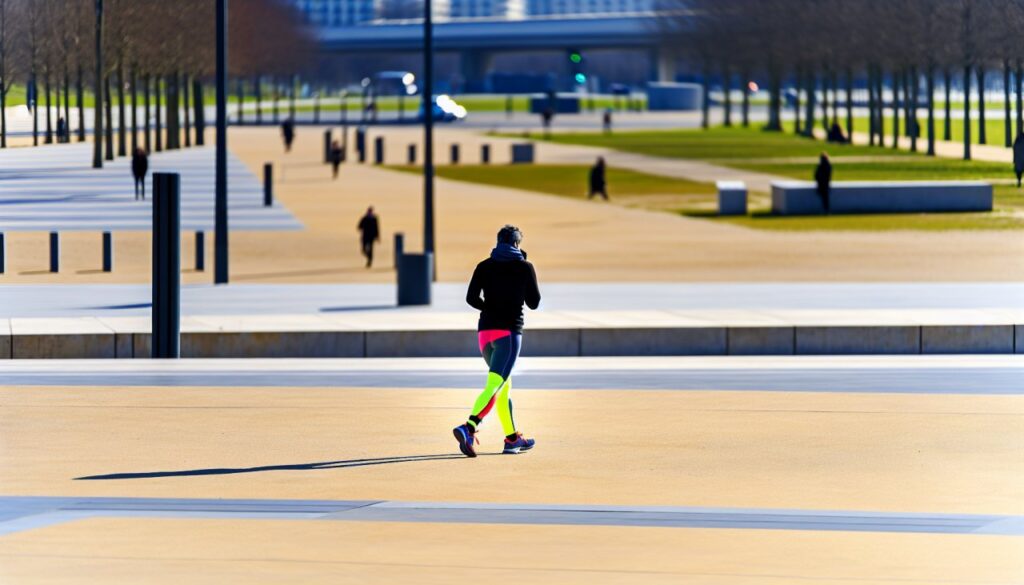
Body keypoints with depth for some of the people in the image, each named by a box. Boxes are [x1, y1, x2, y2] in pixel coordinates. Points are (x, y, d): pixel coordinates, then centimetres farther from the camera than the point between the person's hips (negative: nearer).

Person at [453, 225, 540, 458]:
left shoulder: (484, 266, 8)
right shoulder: (524, 267, 1)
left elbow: (471, 298, -2)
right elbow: (533, 303, 6)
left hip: (485, 330, 5)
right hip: (509, 331, -5)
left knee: (504, 386, 19)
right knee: (495, 386, -15)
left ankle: (512, 438, 23)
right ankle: (468, 428, -36)